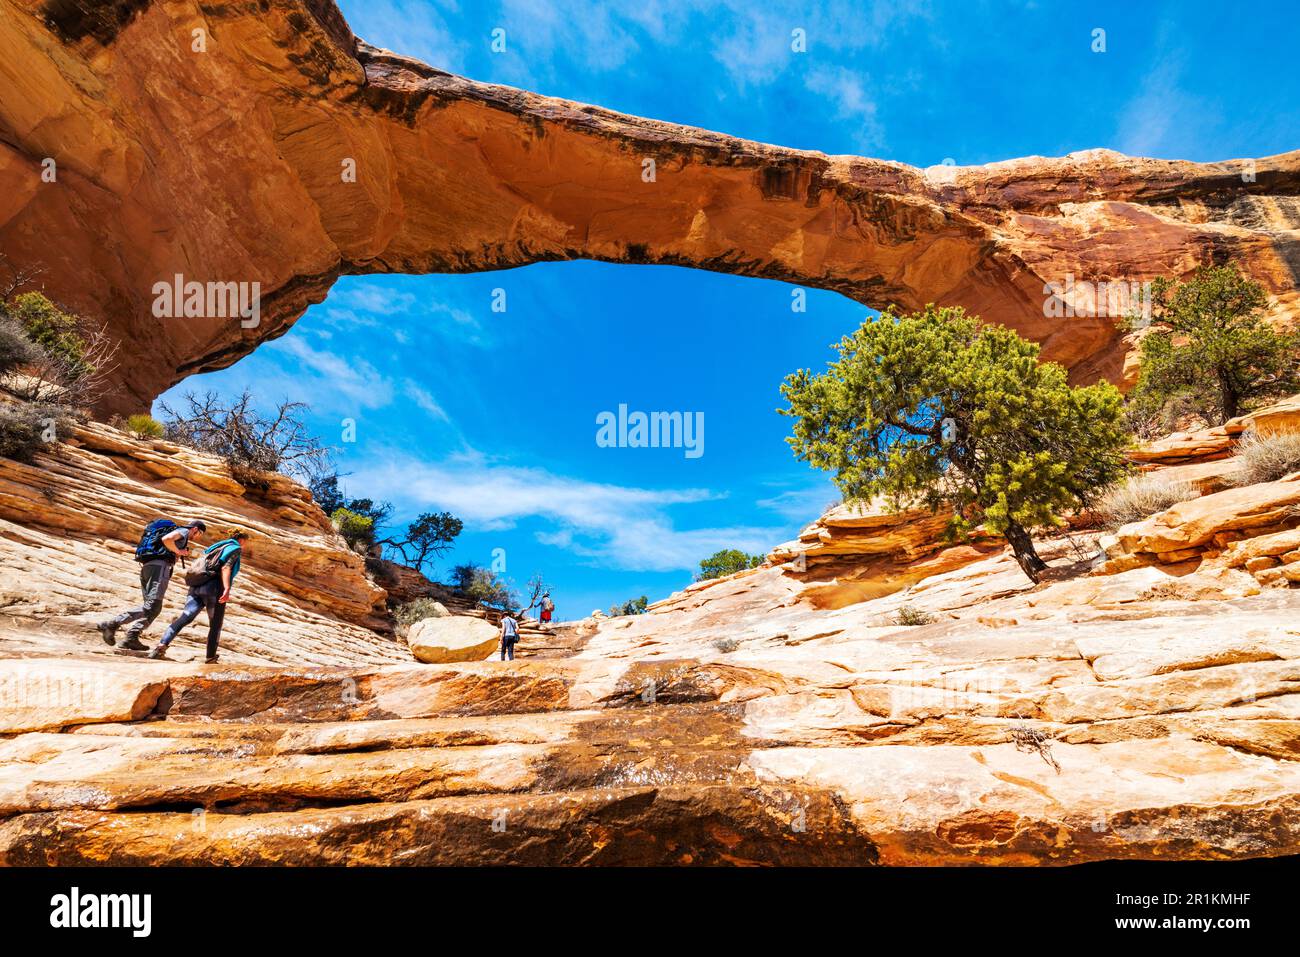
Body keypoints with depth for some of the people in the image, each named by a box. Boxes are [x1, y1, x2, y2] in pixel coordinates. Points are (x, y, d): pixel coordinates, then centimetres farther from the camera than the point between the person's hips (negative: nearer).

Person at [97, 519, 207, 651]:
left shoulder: (181, 539, 32)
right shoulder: (183, 531, 5)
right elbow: (166, 539, -16)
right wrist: (178, 551, -4)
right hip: (159, 565, -10)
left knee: (150, 607, 7)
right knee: (153, 605, -17)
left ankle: (112, 624, 0)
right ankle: (132, 637, -28)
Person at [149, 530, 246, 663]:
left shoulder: (217, 547, 28)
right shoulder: (235, 548, 5)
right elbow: (226, 567, -12)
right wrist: (227, 589, -23)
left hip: (196, 586, 6)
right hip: (213, 587, -6)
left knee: (185, 617, -7)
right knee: (216, 625, 5)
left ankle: (162, 644, -25)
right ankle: (210, 658, 8)